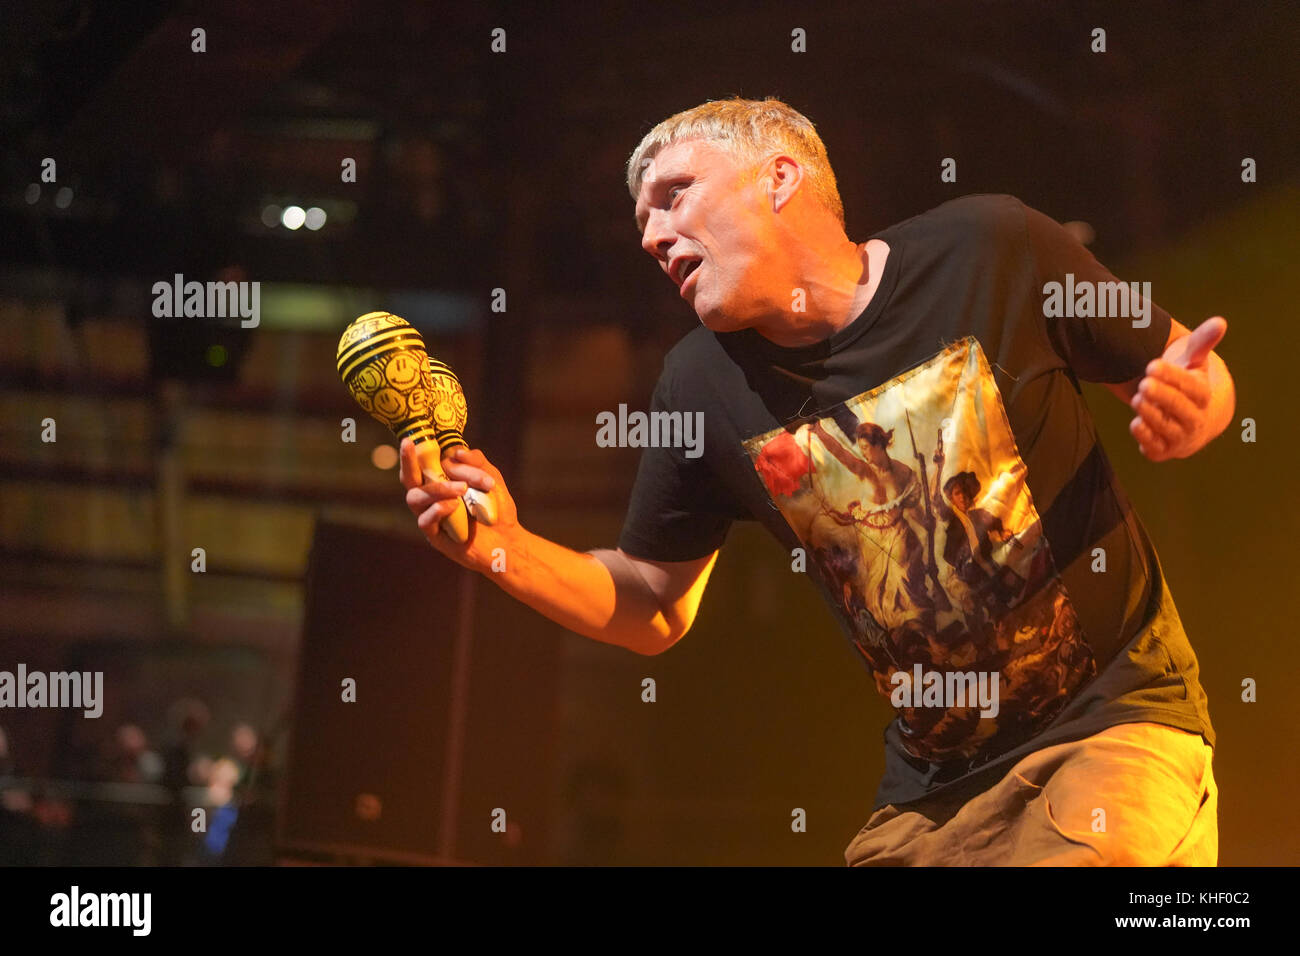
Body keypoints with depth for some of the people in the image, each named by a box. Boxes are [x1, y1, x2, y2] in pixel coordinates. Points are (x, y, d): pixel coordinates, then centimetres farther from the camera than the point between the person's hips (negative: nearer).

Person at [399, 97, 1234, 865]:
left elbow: (1189, 373, 3)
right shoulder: (702, 388, 2)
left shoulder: (991, 249, -8)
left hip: (1118, 715, -4)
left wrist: (1188, 414, -20)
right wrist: (507, 550, -4)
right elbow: (652, 608, 13)